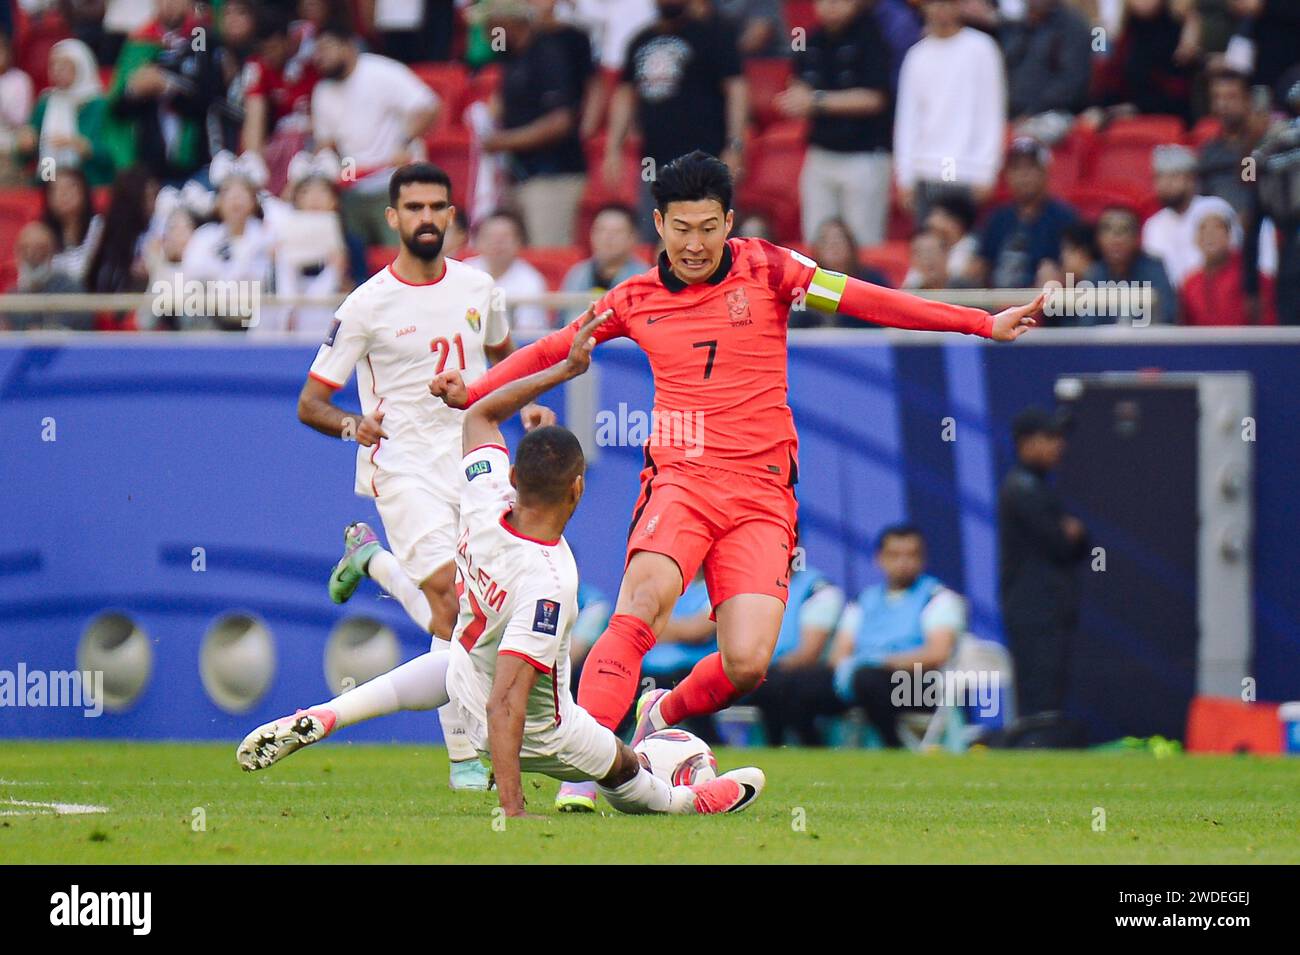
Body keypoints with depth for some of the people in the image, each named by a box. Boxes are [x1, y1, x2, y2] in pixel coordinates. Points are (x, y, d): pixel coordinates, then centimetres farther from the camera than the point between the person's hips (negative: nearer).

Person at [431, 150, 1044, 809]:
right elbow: (552, 350, 22)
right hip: (680, 478, 0)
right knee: (645, 597, -29)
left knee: (747, 665, -13)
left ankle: (664, 716, 20)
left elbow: (869, 302, 2)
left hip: (761, 496, 0)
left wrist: (984, 325, -2)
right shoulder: (637, 299, 9)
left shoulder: (764, 268, 4)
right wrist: (471, 393, 11)